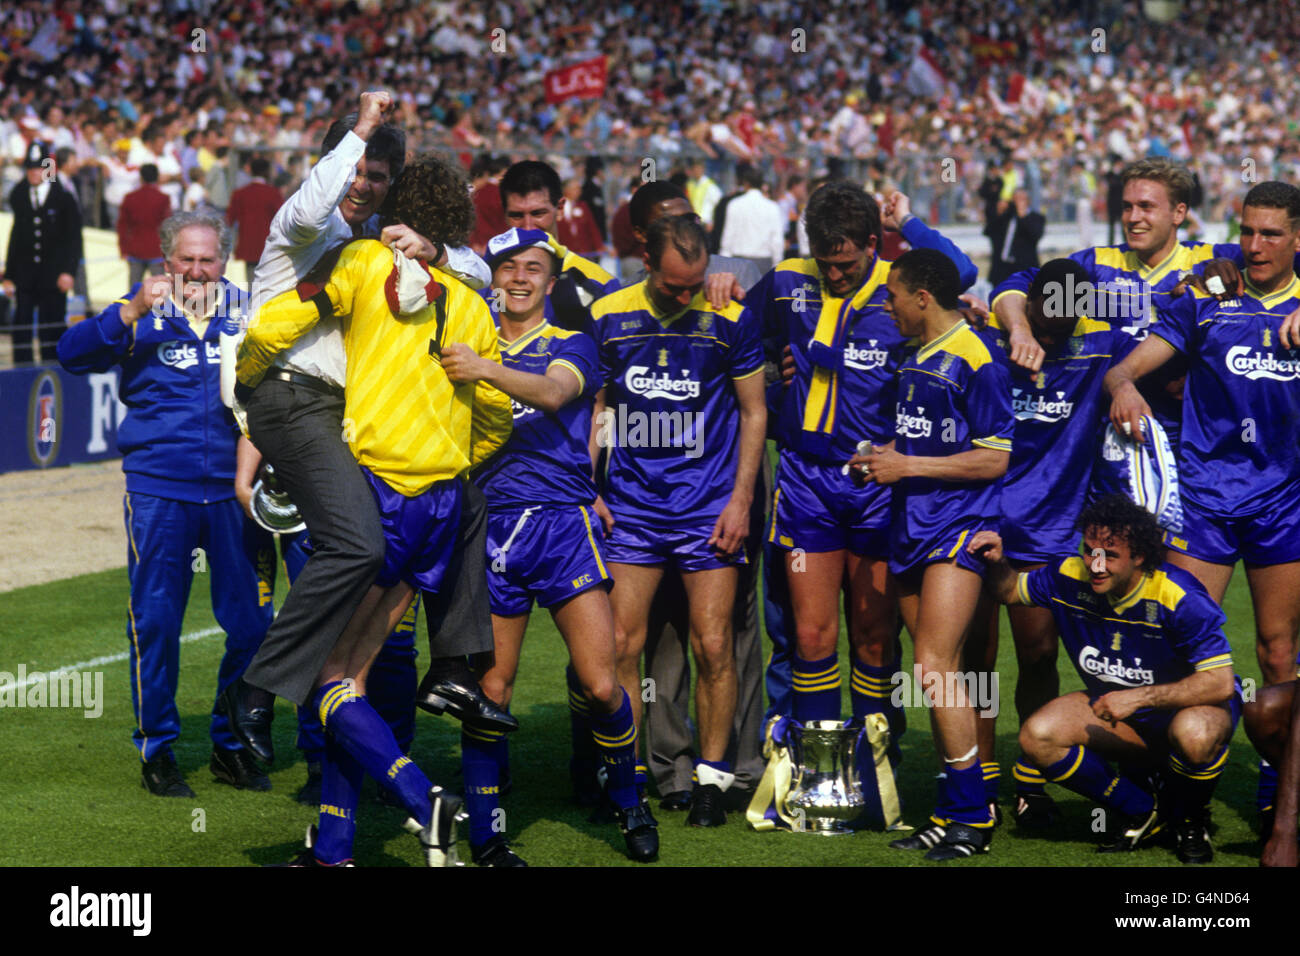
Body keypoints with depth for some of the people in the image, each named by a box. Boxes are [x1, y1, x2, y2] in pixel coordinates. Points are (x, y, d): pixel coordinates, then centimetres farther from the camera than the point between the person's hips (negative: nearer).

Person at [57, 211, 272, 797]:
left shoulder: (246, 308, 7)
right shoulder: (142, 310, 1)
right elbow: (74, 355, -12)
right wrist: (131, 313, -25)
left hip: (233, 488, 2)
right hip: (158, 489, -2)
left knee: (250, 623, 4)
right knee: (155, 622, 2)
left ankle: (233, 744, 19)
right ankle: (156, 750, 15)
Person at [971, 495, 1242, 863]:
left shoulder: (1178, 598, -27)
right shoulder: (1070, 577, -12)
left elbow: (1220, 683, -30)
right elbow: (1010, 590, 8)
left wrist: (1139, 698, -35)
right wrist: (997, 563, -16)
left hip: (1188, 707, -5)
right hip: (1117, 709, 5)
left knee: (1195, 734, -41)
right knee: (1038, 737, -20)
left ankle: (1190, 818, -4)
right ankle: (1139, 809, 3)